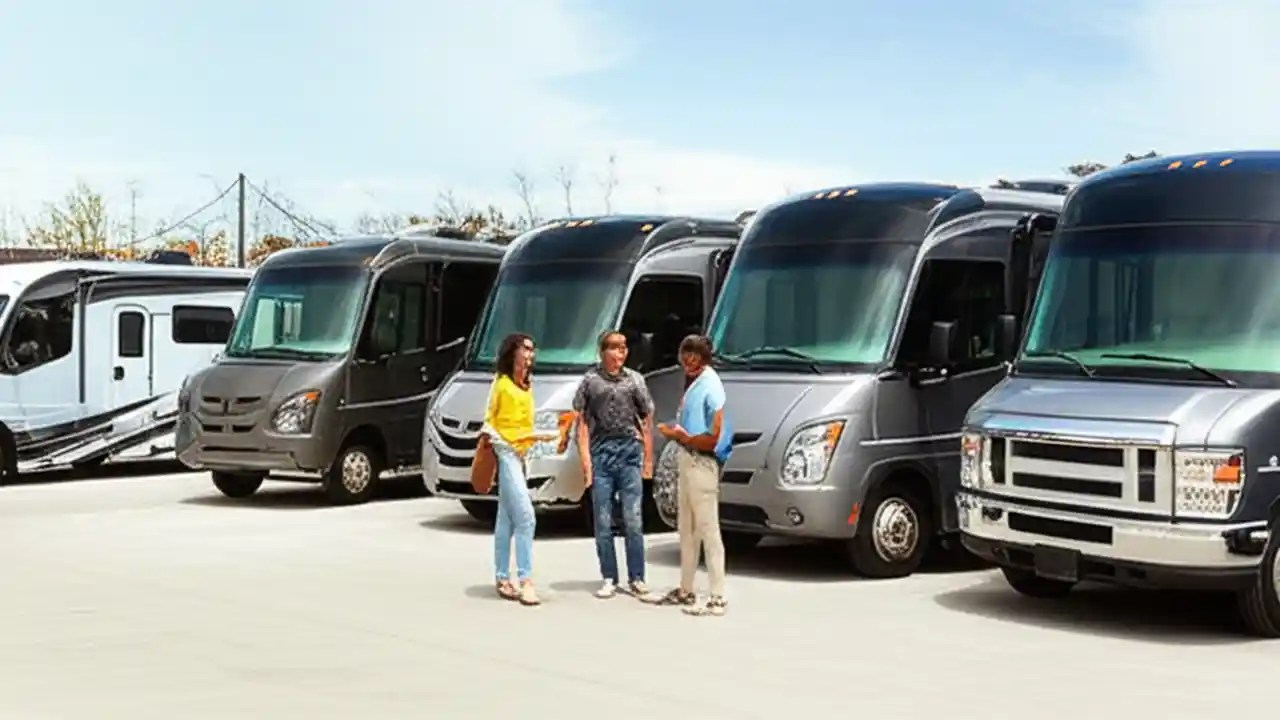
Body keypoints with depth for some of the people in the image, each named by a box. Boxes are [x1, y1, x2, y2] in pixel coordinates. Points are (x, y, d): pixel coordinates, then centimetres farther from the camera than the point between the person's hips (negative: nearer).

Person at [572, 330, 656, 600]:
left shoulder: (635, 380, 4)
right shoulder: (590, 380, 3)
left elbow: (647, 421, 7)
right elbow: (582, 422, 2)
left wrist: (648, 459, 4)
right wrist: (585, 459, -5)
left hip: (630, 451, 0)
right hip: (601, 451, 0)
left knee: (633, 520, -1)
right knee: (602, 522, 5)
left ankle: (636, 579, 7)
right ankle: (609, 579, 13)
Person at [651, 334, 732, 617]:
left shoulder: (709, 386, -16)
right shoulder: (693, 383, 11)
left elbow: (712, 438, -19)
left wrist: (681, 436, -9)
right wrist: (677, 431, -2)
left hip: (701, 463, -10)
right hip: (686, 460, 10)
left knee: (708, 530, -7)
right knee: (686, 529, 18)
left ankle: (718, 598, -4)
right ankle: (686, 590, 29)